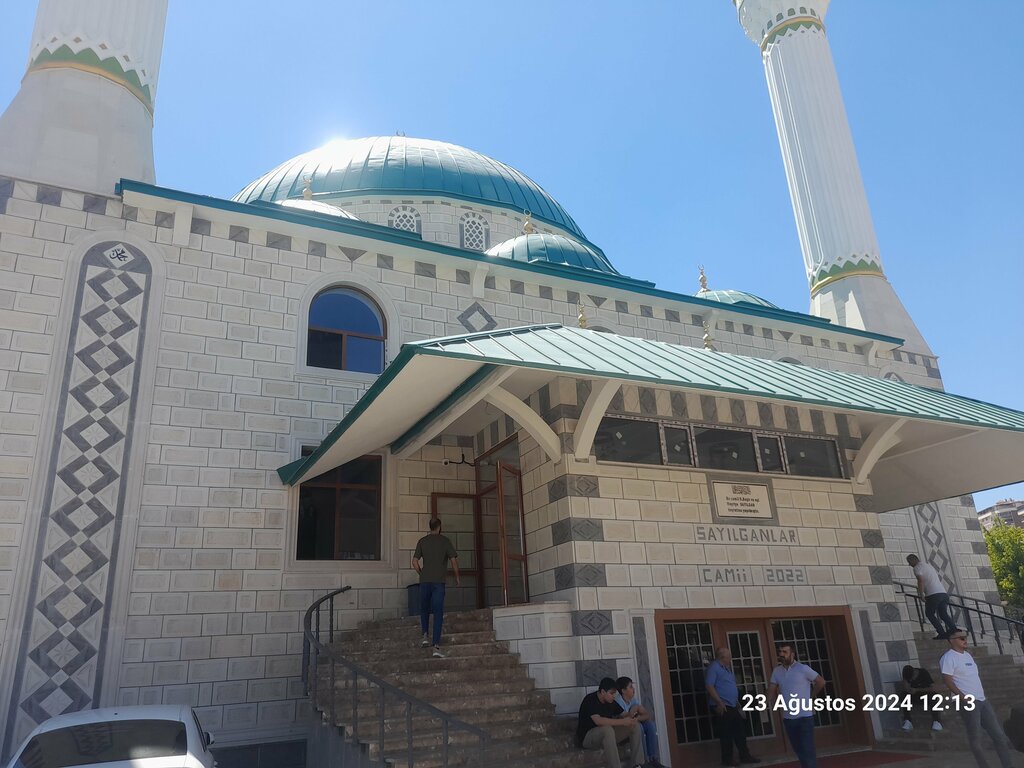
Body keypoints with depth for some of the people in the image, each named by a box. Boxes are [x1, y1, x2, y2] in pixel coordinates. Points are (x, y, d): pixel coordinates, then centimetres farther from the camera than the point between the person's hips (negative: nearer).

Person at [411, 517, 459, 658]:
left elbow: (415, 562, 4)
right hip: (439, 581, -2)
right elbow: (453, 560, -2)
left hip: (424, 581, 2)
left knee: (424, 609, 22)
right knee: (438, 613, -2)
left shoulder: (422, 541, 8)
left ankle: (425, 635, 6)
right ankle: (436, 646, -9)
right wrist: (457, 576, 11)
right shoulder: (445, 541, 2)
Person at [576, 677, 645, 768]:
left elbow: (622, 714, 7)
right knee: (607, 729, -40)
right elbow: (598, 720, -36)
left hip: (606, 735, 8)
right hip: (587, 737, -8)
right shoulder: (590, 700, -22)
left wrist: (631, 716, -19)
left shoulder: (610, 701, 4)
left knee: (635, 725, -5)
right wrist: (622, 722, -35)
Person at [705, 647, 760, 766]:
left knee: (740, 732, 13)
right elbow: (709, 686, -21)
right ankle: (727, 759, 9)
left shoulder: (727, 668, 18)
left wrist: (738, 704, 23)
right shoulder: (713, 667, -14)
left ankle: (745, 756, 23)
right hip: (722, 707, -9)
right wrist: (719, 702, -23)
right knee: (726, 734, -1)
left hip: (733, 707, 9)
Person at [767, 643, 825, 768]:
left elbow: (821, 682, 1)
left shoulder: (803, 669, -7)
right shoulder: (776, 671, 6)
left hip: (804, 716, -5)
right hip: (787, 718, 5)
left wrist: (810, 696, 5)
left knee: (807, 749, -6)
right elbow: (771, 690, 13)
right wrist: (773, 703, 0)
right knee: (798, 749, 13)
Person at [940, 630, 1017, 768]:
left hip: (982, 700, 9)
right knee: (975, 738, -1)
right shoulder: (948, 657, -11)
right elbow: (947, 680, -17)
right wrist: (963, 697, -21)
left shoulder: (967, 655, 17)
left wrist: (982, 694, 17)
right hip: (968, 702, -9)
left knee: (998, 735, 8)